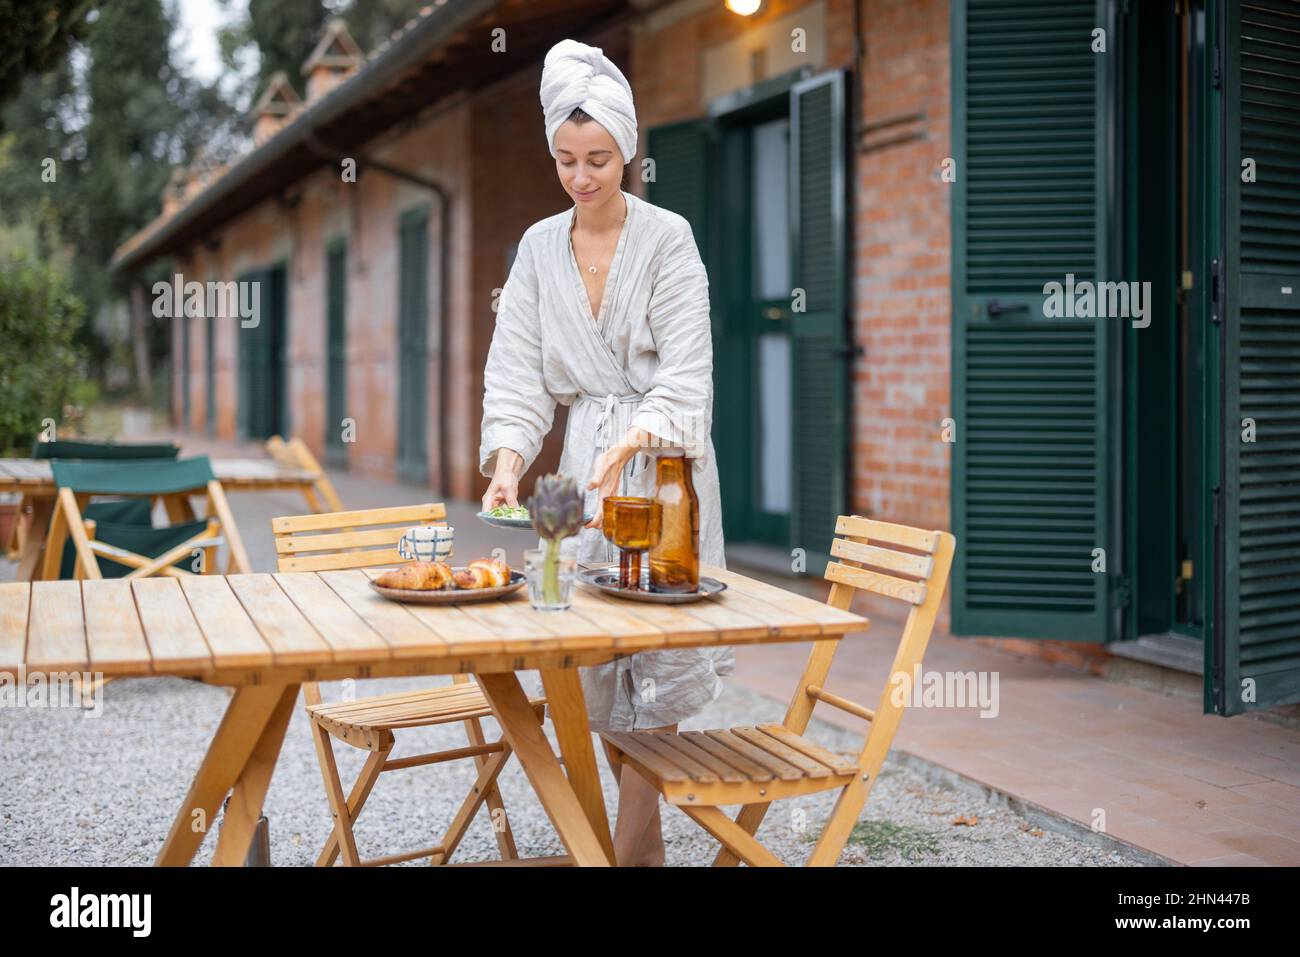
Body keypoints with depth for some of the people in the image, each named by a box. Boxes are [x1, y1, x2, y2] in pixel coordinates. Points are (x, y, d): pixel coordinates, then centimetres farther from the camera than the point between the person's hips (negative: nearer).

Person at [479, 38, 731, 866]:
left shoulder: (667, 239, -7)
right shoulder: (539, 248, 6)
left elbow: (685, 376, -14)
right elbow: (518, 373, 3)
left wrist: (624, 451, -30)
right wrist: (507, 460, -15)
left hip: (661, 462, -4)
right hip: (584, 462, 5)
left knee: (658, 657, -5)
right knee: (598, 660, 8)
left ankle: (629, 852, 0)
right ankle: (647, 839, 22)